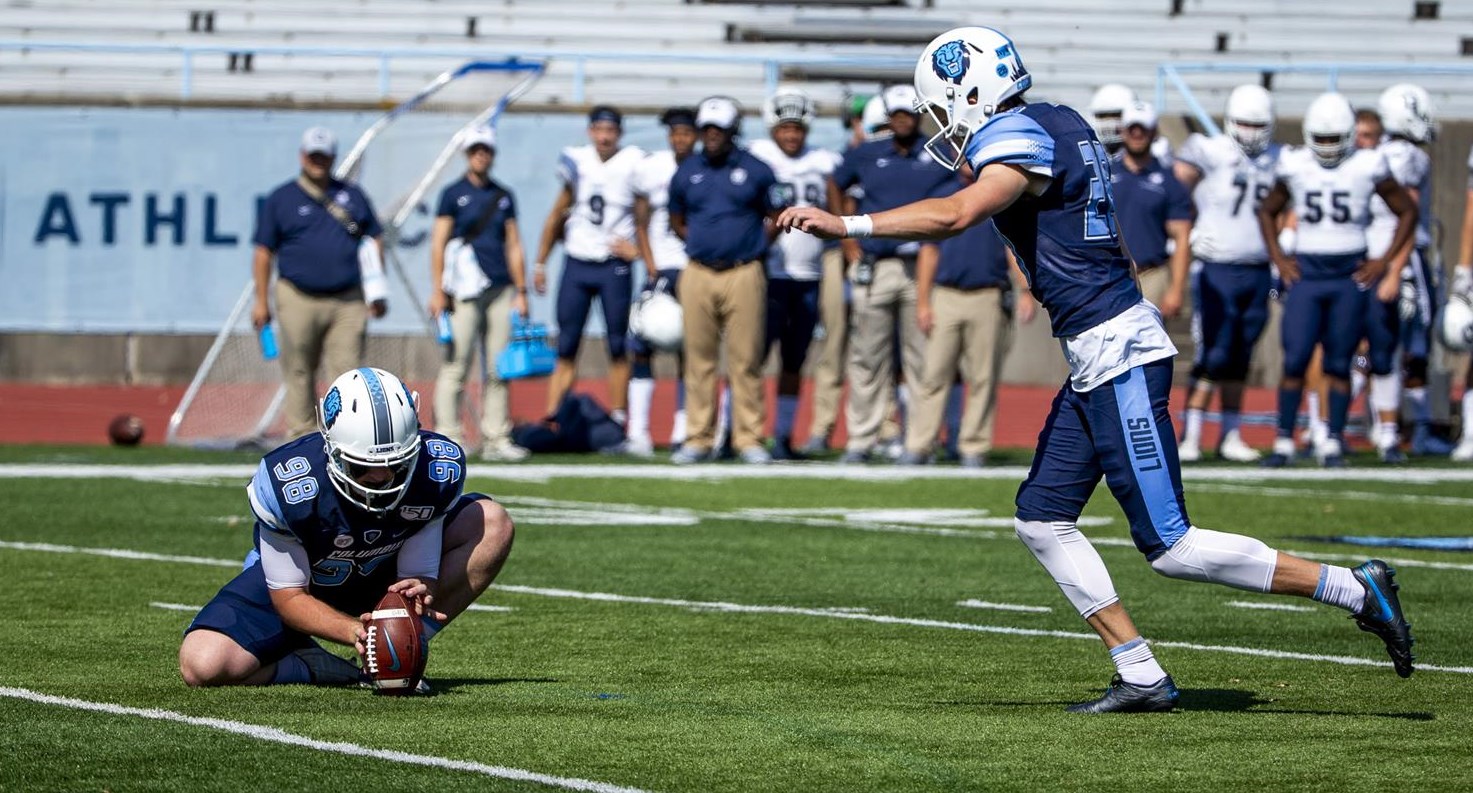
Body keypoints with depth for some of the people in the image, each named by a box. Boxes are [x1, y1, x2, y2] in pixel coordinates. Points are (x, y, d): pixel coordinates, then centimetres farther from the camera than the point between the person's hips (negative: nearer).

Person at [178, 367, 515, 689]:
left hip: (387, 575, 3)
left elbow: (420, 574, -19)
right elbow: (289, 597, -24)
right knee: (202, 666, -28)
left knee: (492, 524, -20)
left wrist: (418, 593, -45)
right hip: (297, 578, -3)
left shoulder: (437, 468, -27)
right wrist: (354, 630, -42)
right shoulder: (286, 484, -35)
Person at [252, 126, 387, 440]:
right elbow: (264, 252, 6)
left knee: (349, 370, -7)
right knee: (299, 374, 1)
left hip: (348, 302, 1)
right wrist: (261, 302, -1)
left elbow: (374, 241, 18)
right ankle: (300, 435, 6)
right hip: (298, 301, -1)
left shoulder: (352, 196, 15)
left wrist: (377, 291, 8)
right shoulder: (281, 199, 7)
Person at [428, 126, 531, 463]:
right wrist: (437, 290, -8)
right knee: (456, 365, -7)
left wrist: (521, 292, 11)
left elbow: (513, 245, 17)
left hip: (500, 289, 4)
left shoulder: (504, 197, 14)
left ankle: (496, 438, 7)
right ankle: (447, 437, -6)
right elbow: (439, 243, 0)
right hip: (464, 291, -4)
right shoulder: (453, 194, 3)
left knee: (498, 368, 4)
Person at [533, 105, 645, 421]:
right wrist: (540, 263, 15)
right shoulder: (576, 162, 5)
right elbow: (558, 215, 15)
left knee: (617, 347, 1)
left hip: (614, 266, -3)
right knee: (566, 348, 2)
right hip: (576, 264, 3)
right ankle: (551, 418, 0)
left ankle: (618, 419, 5)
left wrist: (638, 249, -10)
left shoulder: (634, 164, -5)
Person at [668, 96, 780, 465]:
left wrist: (752, 248, 5)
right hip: (698, 274, 2)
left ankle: (749, 438, 2)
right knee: (699, 359, 3)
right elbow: (677, 221, 21)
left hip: (743, 275, -2)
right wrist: (703, 244, 10)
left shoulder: (755, 171, 3)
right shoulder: (686, 173, 10)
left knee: (746, 360, -3)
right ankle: (697, 438, 8)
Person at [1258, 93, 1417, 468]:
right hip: (1305, 272, 1)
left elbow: (1407, 212, 8)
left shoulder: (1367, 167, -2)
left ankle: (1334, 443, 10)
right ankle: (1284, 441, -2)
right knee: (1295, 359, -7)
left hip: (1351, 274, -1)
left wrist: (1383, 261, 1)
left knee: (1339, 363, 2)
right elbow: (1268, 211, 19)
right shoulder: (1295, 166, 3)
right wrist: (1278, 259, 7)